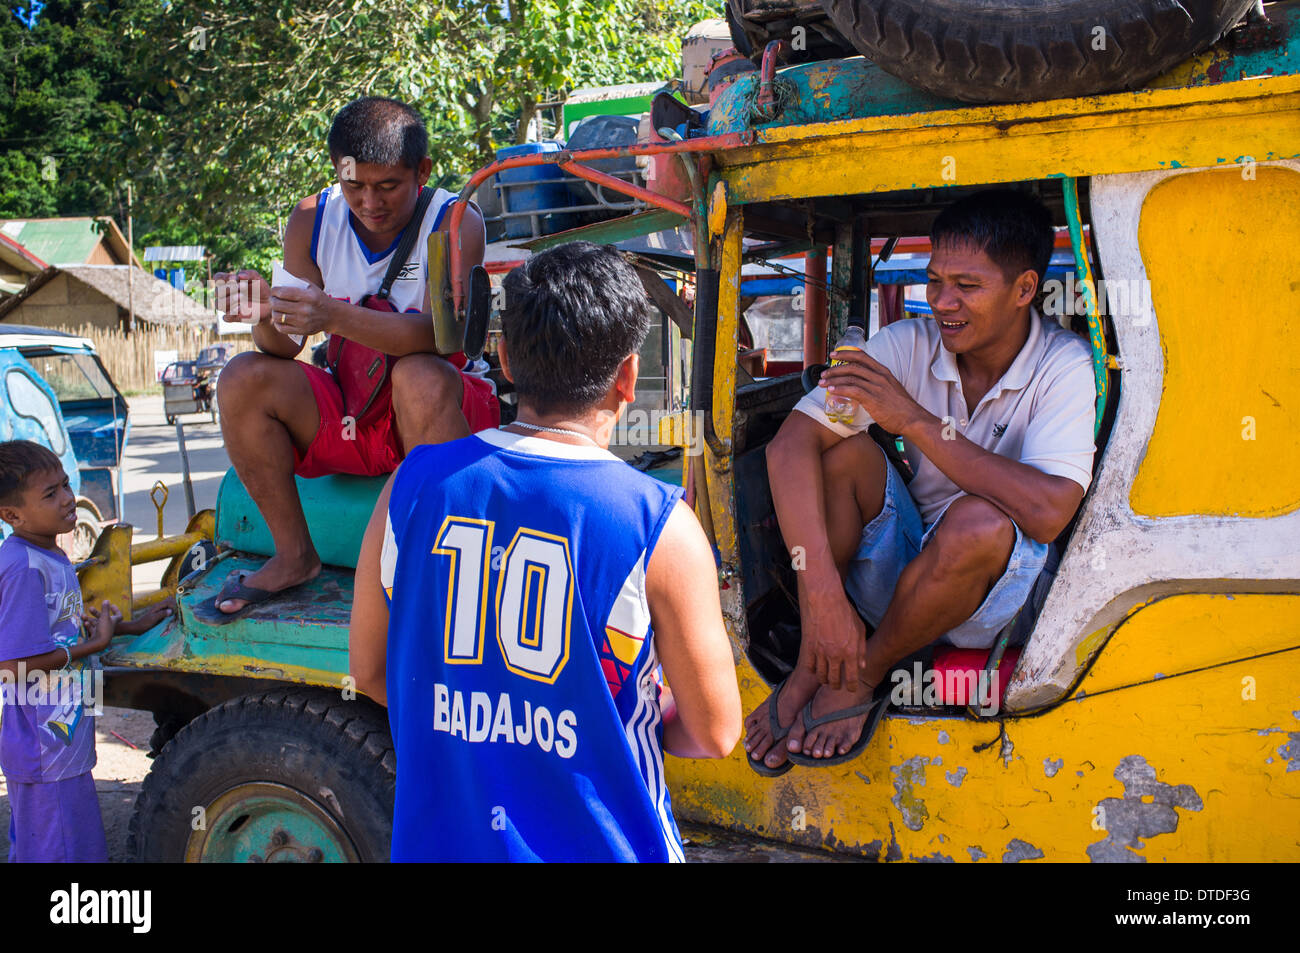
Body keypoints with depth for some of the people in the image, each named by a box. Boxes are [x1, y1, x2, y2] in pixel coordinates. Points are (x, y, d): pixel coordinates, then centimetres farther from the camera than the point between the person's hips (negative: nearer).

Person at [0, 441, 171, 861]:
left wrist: (128, 626, 9)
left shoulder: (48, 555, 6)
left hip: (62, 743, 9)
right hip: (47, 758, -9)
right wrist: (95, 645, -19)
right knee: (58, 852, 4)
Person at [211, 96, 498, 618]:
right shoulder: (312, 220, -2)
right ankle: (294, 556, -3)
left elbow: (436, 335, -29)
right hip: (348, 412, 5)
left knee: (418, 376, -37)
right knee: (243, 379, -16)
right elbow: (286, 347, -5)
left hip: (451, 408, -4)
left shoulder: (455, 222, -14)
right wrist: (267, 317, -30)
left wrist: (333, 316, -45)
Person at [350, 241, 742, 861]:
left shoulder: (413, 485, -10)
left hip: (437, 839, 4)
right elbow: (713, 734, -11)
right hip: (599, 846, -3)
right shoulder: (660, 529, -21)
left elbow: (370, 672, 3)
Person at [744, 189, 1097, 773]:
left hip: (1000, 597, -2)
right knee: (841, 448, -21)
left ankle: (861, 680, -10)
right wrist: (822, 591, -35)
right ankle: (810, 668, -14)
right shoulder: (909, 346, -10)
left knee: (978, 522, -36)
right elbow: (788, 448, -22)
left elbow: (1047, 513, -33)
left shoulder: (1064, 367, -17)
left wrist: (915, 420, -30)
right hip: (903, 573, 3)